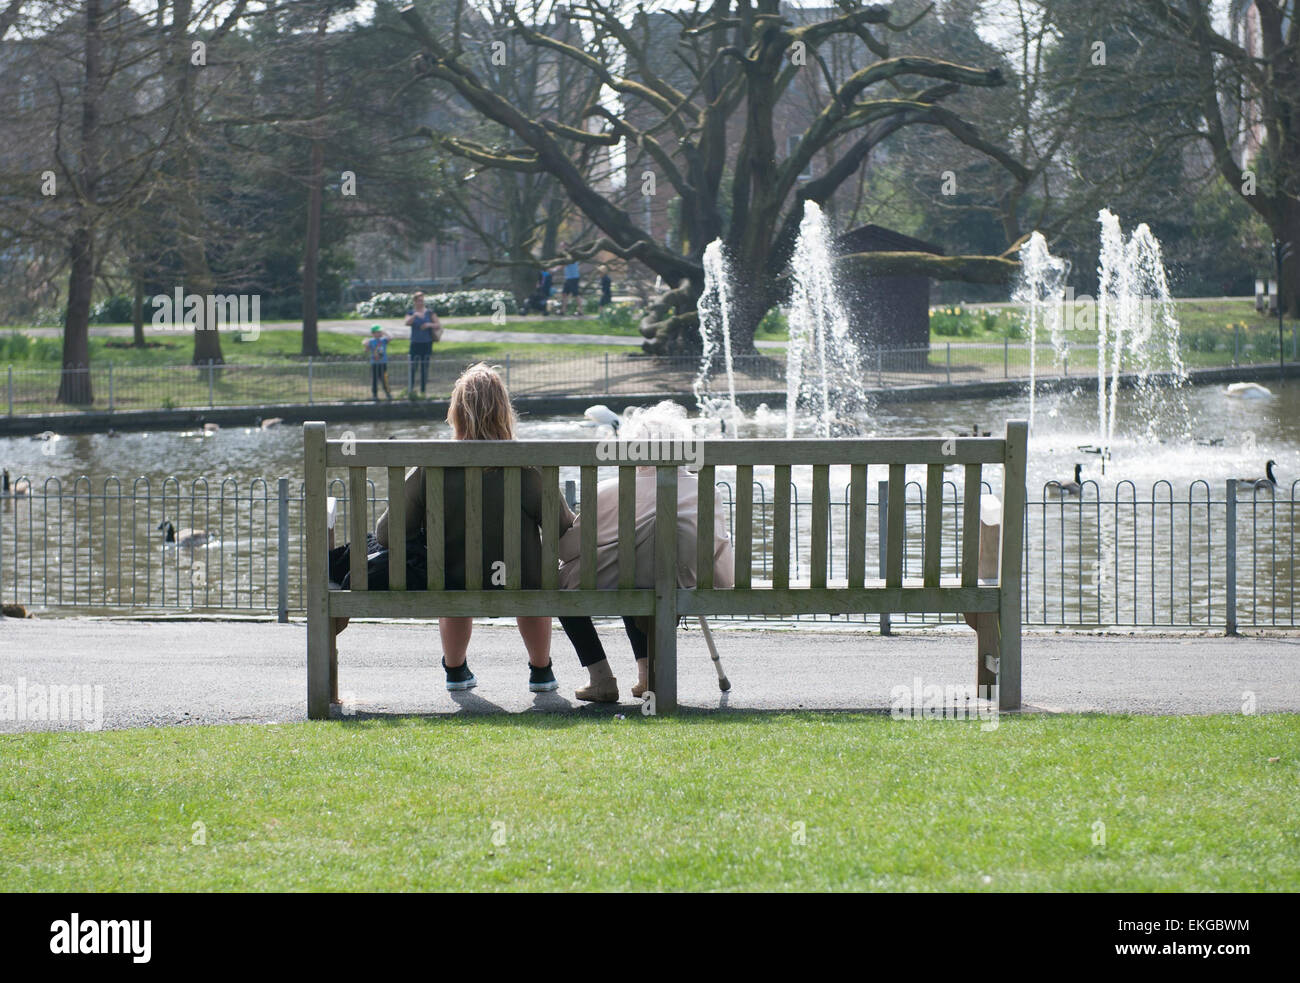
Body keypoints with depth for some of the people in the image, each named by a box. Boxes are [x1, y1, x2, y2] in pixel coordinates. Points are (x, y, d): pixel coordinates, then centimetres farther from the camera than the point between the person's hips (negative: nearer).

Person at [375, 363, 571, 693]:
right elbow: (564, 527, -8)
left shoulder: (430, 470, -18)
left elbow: (386, 535, -10)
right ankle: (541, 672, 47)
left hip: (456, 594, 1)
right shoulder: (527, 470, -21)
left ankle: (455, 670, 51)